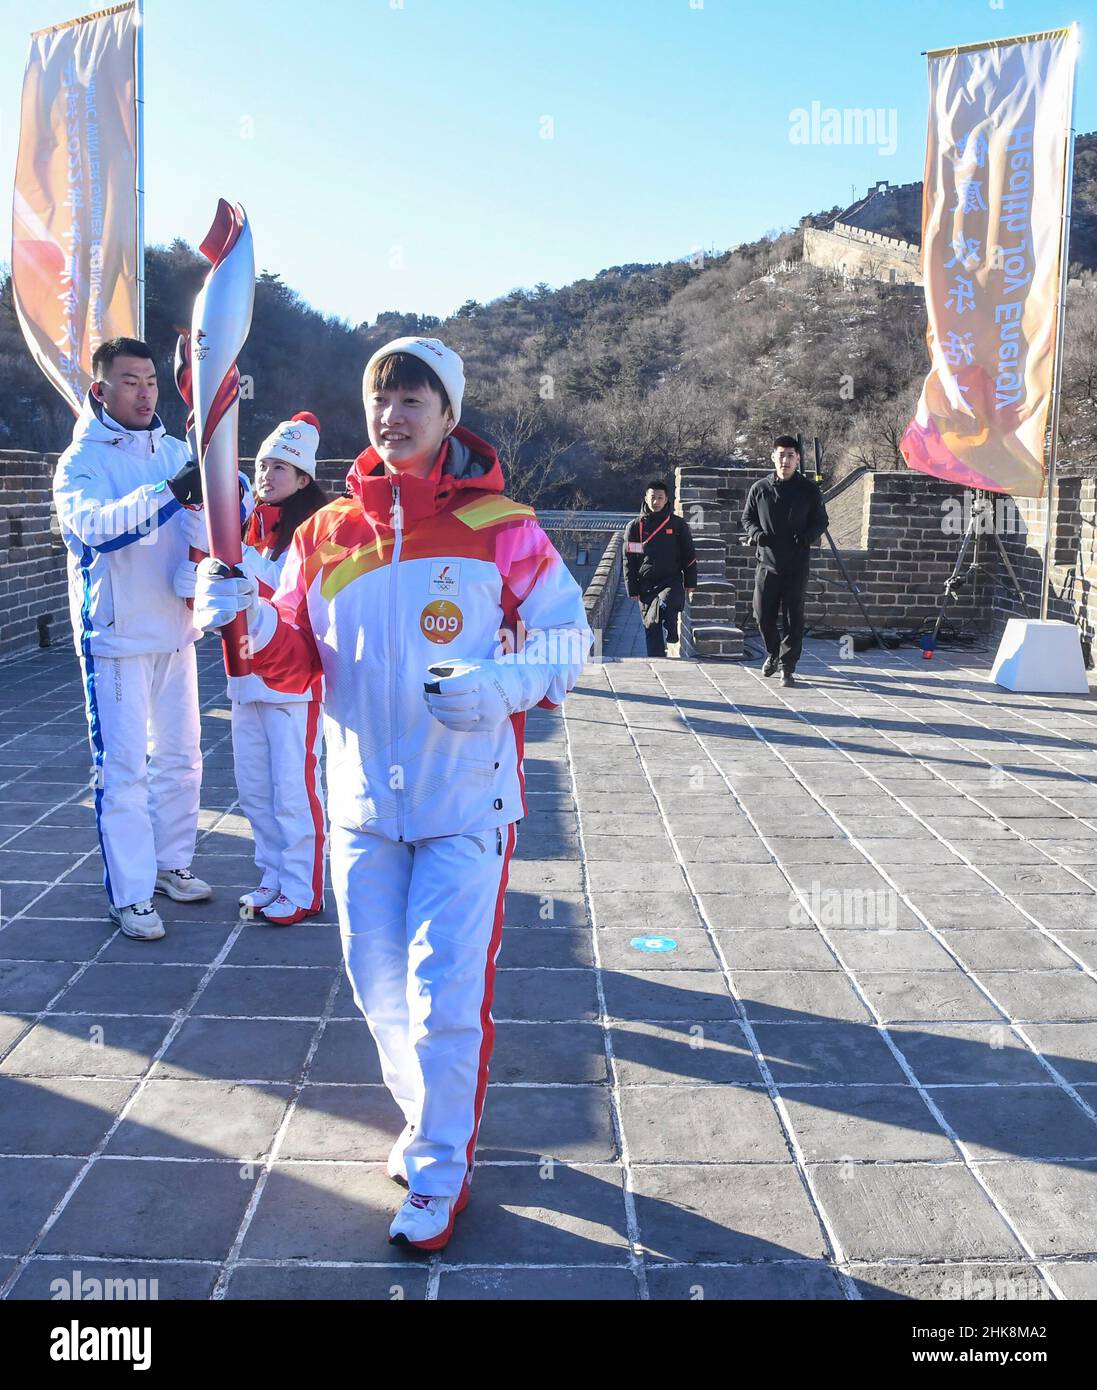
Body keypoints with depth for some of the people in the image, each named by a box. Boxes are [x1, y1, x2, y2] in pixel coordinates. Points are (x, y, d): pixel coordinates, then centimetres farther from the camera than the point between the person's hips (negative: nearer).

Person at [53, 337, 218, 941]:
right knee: (123, 768, -1)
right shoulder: (81, 461, -8)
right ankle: (130, 895, 8)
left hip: (175, 632, 6)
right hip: (116, 637, -5)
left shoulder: (173, 451, 8)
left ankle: (171, 864, 31)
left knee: (180, 756, 15)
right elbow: (95, 525, -27)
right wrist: (170, 491, -40)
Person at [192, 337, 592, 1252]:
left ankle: (440, 1173, 20)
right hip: (363, 802, 4)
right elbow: (299, 664, 7)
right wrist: (252, 623, -14)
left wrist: (501, 683, -19)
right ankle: (431, 1124, 40)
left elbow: (569, 638, -1)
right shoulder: (326, 534, 6)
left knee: (444, 995, -2)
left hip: (466, 802, -4)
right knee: (381, 986, 14)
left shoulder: (502, 528, -4)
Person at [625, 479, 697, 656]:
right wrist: (632, 589, 3)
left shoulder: (677, 525, 6)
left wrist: (690, 582, 5)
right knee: (651, 632, 1)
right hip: (646, 585, 2)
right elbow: (629, 560, 8)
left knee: (664, 606, -35)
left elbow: (689, 555, 11)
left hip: (672, 582, -2)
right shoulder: (636, 527, 8)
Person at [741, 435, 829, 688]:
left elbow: (821, 521, 7)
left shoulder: (809, 490, 0)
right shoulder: (759, 488, 3)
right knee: (763, 615, 4)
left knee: (793, 618, -1)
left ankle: (787, 666, 8)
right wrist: (755, 532, -8)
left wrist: (807, 536, -13)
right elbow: (747, 517, 13)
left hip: (797, 565, -1)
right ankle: (773, 653, 31)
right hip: (767, 562, 2)